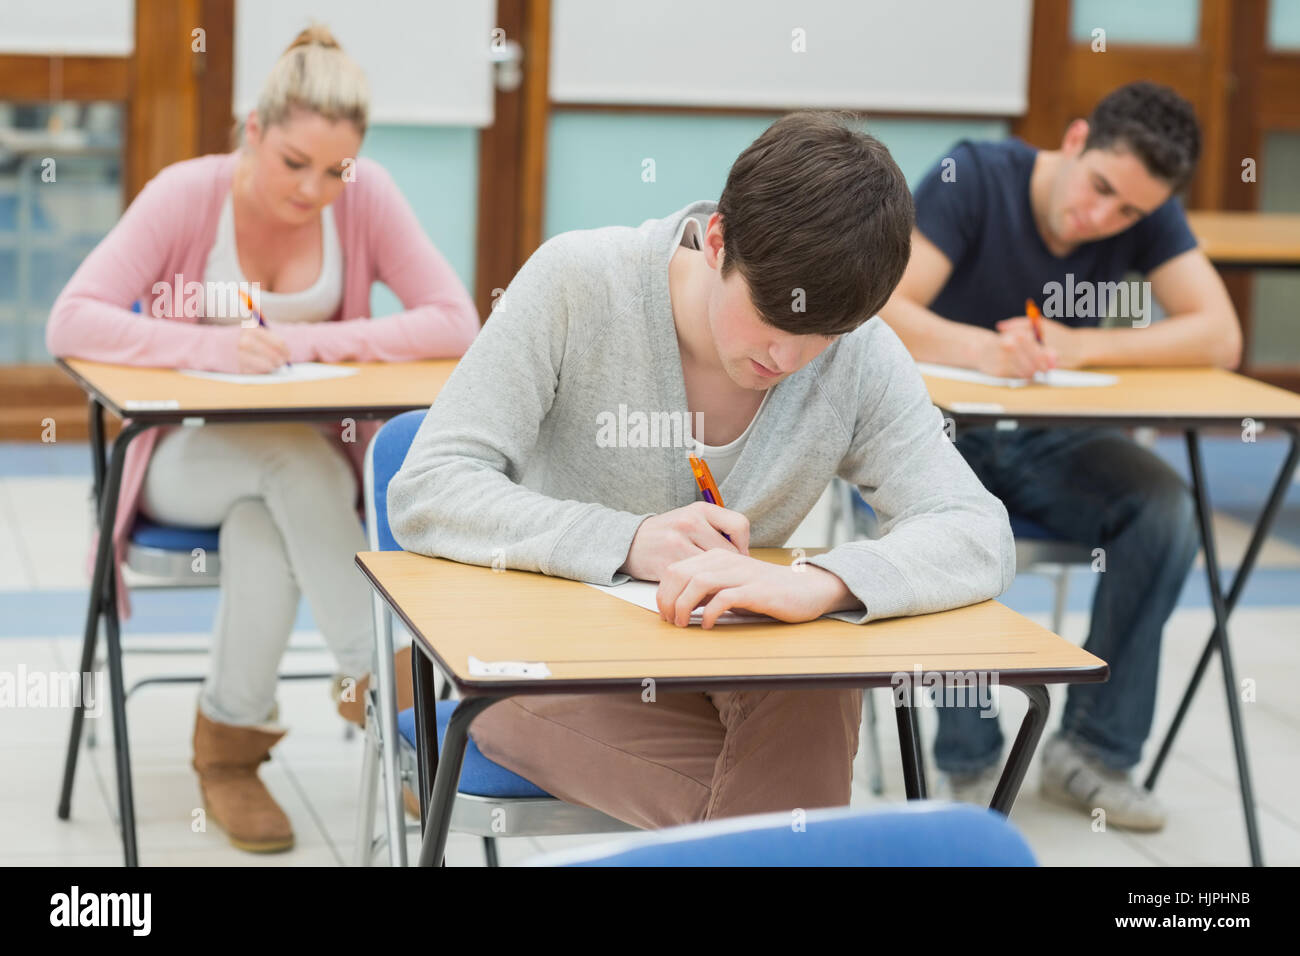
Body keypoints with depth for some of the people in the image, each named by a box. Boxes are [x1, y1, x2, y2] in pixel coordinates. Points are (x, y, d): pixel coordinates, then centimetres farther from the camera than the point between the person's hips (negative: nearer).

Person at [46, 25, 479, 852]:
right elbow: (71, 324, -22)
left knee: (262, 526, -34)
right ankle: (379, 684, -25)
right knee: (292, 459, -34)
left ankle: (230, 745, -18)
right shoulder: (187, 195, -16)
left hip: (311, 452, 2)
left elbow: (455, 324, -17)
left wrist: (311, 343, -25)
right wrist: (207, 347, -35)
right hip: (187, 458, -1)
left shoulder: (366, 196, -11)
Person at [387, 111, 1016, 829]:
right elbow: (423, 495, -19)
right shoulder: (575, 282, -15)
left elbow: (981, 538, -20)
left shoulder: (859, 354, -10)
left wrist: (818, 582, -42)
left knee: (815, 689, -32)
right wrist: (628, 542, -34)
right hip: (551, 673, -3)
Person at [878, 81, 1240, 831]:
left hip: (1054, 441, 3)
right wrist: (981, 348, -46)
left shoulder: (1148, 215, -8)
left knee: (1166, 510, -24)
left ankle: (1096, 749, -10)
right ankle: (972, 764, -16)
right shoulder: (973, 178, -18)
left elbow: (1220, 338, -18)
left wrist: (1079, 347, -30)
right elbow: (883, 314, -26)